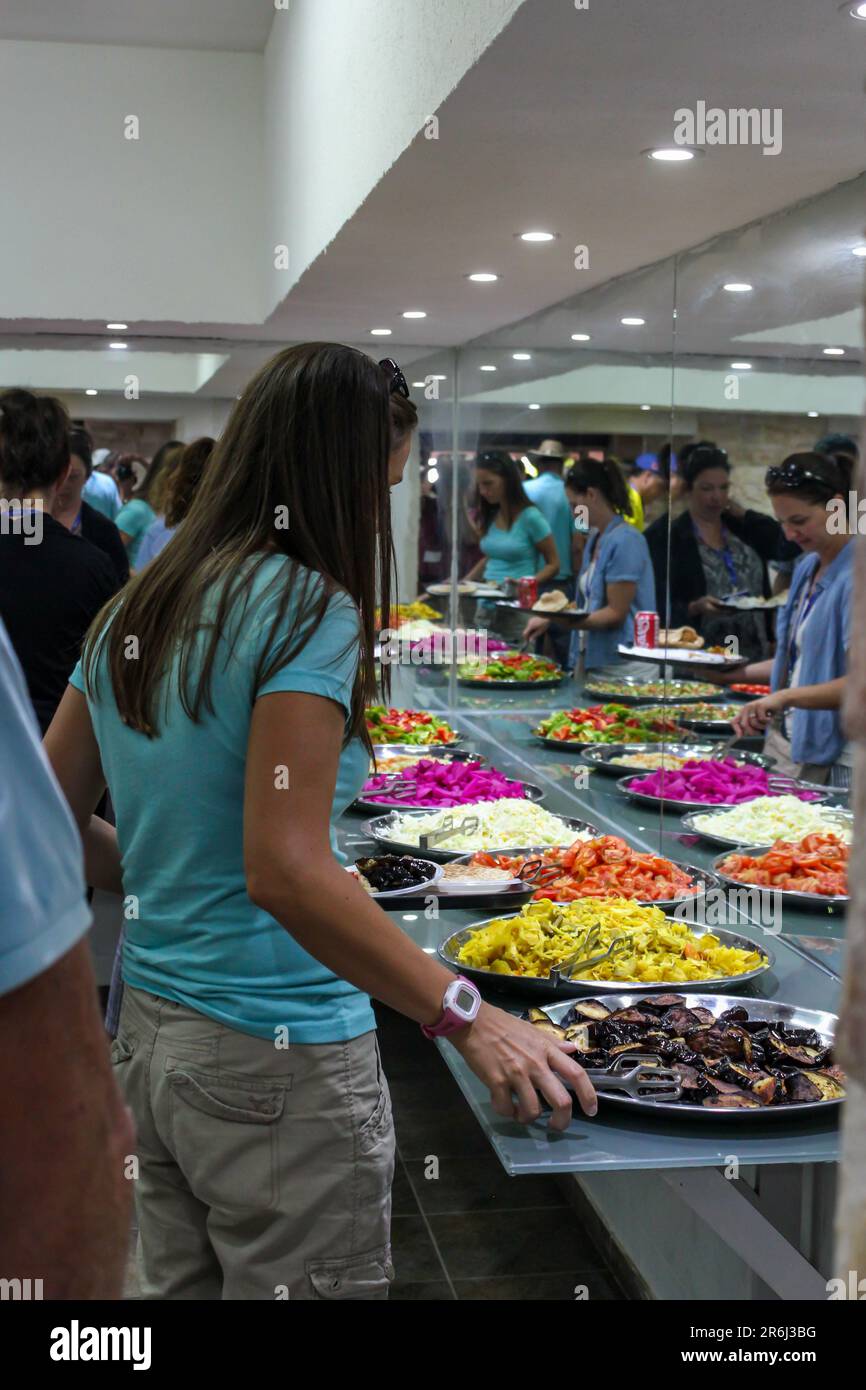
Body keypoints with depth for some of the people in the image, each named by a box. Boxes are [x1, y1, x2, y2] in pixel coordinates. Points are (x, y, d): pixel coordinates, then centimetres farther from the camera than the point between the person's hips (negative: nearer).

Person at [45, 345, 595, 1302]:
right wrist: (466, 1016, -23)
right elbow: (284, 871, -25)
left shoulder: (133, 610, 7)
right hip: (279, 1062, -8)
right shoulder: (308, 610, -17)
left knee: (177, 1285, 20)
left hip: (148, 1036, 8)